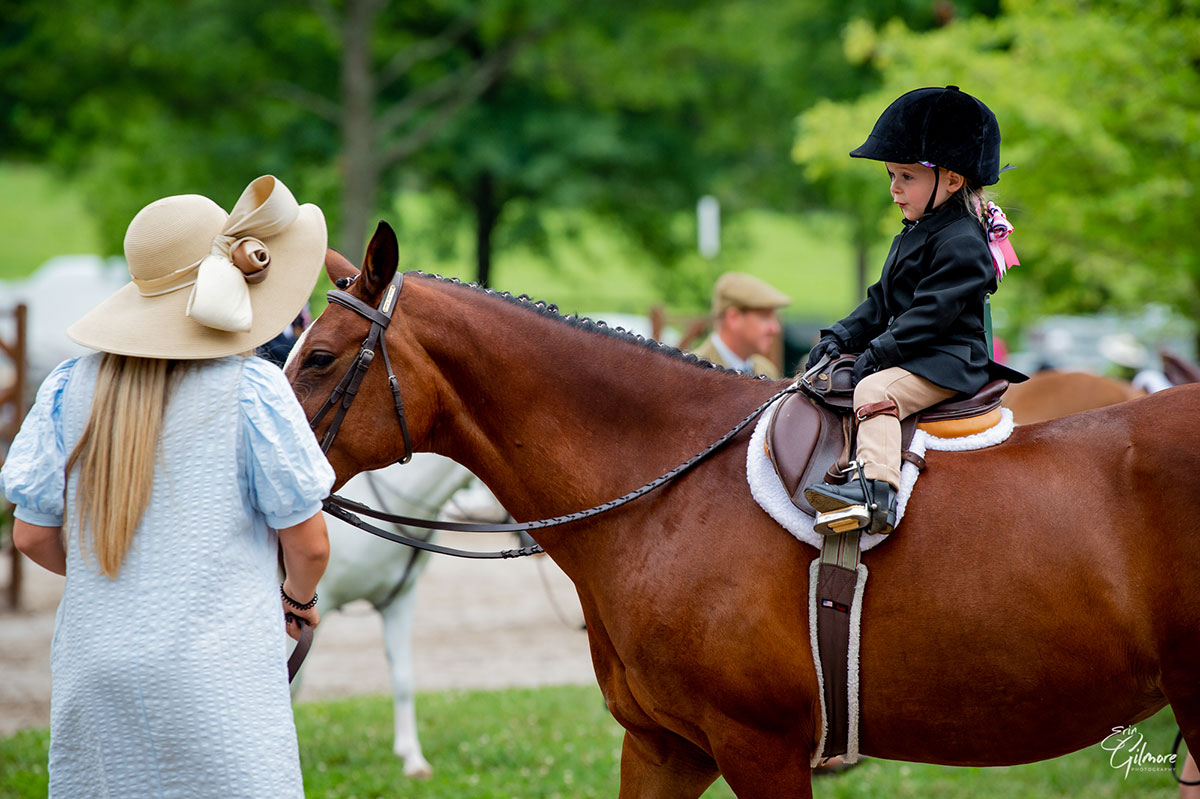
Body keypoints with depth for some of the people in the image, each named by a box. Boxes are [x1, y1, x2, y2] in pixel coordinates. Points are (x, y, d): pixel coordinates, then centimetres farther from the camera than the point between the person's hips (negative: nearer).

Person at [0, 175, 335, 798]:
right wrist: (299, 598, 17)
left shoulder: (71, 388, 2)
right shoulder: (250, 391, -9)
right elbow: (308, 543, -5)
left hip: (92, 671, 5)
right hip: (216, 680, -4)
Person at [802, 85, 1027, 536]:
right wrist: (842, 336, 8)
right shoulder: (913, 236, 18)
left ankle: (877, 491, -47)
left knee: (875, 391, -32)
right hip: (910, 358, 11)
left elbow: (931, 313, -23)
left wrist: (878, 352, -24)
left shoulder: (962, 243, -16)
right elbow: (883, 301, 22)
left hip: (949, 362, -11)